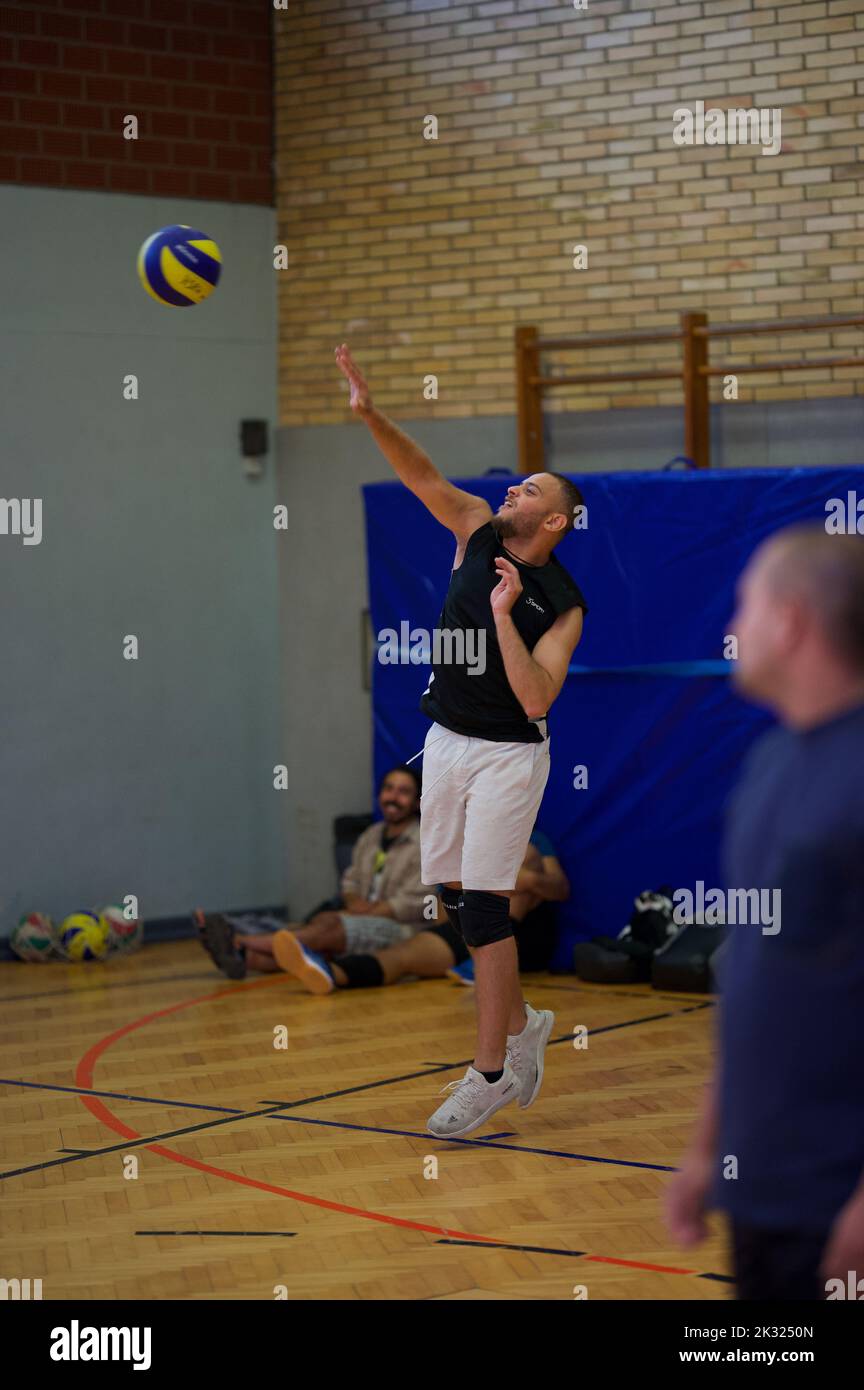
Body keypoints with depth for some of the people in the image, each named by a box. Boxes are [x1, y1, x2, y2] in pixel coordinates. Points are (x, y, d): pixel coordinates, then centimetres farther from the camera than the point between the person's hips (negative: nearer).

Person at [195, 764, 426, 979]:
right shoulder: (371, 836, 22)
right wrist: (354, 902, -6)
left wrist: (361, 914, -14)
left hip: (402, 930, -6)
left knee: (327, 923, -30)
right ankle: (245, 958, -51)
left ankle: (241, 944, -47)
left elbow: (412, 903, -9)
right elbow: (351, 882, 18)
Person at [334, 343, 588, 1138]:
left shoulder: (562, 604, -12)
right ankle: (522, 1024, 30)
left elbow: (536, 696, -23)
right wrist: (370, 414, -21)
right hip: (447, 740, 6)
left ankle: (491, 1073, -2)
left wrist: (502, 615, -27)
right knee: (455, 892, 10)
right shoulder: (479, 530, 2)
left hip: (508, 754, -6)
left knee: (483, 904, -8)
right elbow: (423, 476, -8)